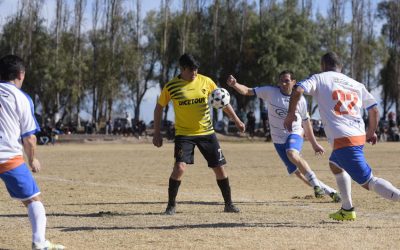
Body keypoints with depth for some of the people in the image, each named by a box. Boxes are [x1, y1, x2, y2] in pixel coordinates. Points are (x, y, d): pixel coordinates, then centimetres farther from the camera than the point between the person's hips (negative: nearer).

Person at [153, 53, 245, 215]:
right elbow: (159, 107, 5)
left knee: (220, 168, 2)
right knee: (179, 167, -20)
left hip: (207, 133, 3)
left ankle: (229, 204, 19)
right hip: (184, 133, -3)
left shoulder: (205, 81, -2)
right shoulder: (171, 87, -7)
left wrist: (236, 120, 8)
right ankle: (171, 205, -3)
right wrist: (157, 133, 1)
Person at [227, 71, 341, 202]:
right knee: (297, 171, -3)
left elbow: (306, 122, 7)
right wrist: (234, 84, -32)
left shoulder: (300, 100, -4)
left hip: (295, 134, -2)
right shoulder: (270, 92, -6)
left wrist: (314, 143, 13)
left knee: (292, 154, -36)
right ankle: (327, 190, 11)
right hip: (278, 139, 2)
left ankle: (315, 183, -29)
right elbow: (247, 91, -11)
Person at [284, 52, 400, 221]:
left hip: (342, 139, -7)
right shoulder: (355, 84, 20)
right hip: (359, 136, 7)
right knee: (335, 164, 33)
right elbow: (374, 109, 16)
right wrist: (371, 132, 29)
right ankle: (347, 210, 29)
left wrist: (291, 114, 2)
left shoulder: (320, 78, 7)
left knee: (367, 181, -11)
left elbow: (298, 91, -10)